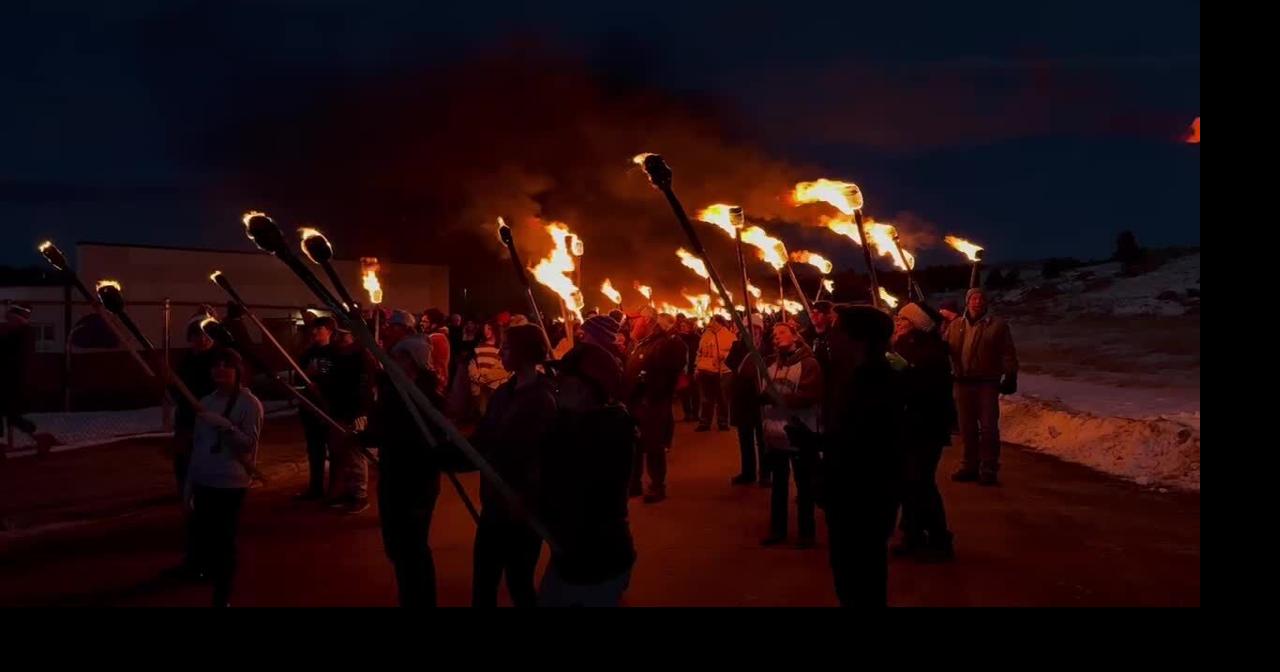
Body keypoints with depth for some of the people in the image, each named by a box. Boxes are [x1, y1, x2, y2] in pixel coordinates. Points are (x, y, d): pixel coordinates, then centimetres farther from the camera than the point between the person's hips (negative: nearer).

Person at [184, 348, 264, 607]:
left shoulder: (249, 403, -8)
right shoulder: (207, 401, 9)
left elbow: (249, 444, -12)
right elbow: (198, 444, 14)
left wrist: (224, 425, -25)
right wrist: (189, 482, 15)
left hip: (230, 484, -5)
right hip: (203, 481, 6)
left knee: (223, 542, -2)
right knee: (201, 538, 8)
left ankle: (222, 597, 13)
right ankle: (218, 583, 28)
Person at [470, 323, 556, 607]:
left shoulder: (542, 399, -16)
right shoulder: (504, 391, 6)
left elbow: (504, 450, -21)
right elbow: (482, 438, 3)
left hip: (522, 506, -7)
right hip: (495, 502, 7)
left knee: (518, 582, 7)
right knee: (483, 581, 15)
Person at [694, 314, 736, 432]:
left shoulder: (729, 335, -3)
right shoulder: (706, 335, 10)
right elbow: (700, 352, 17)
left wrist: (725, 355, -25)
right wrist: (699, 366, 11)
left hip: (723, 371, -4)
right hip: (706, 371, 4)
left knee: (722, 399, 4)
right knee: (707, 399, 9)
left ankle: (723, 423, 14)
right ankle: (704, 423, 15)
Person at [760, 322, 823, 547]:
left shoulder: (809, 363, -9)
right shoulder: (771, 364, 12)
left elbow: (808, 397, -20)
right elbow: (762, 393, 11)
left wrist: (776, 397, -23)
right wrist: (762, 396, -11)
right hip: (775, 433, 6)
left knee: (804, 486, 6)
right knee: (779, 484, 16)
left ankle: (806, 532, 18)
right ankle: (777, 529, 27)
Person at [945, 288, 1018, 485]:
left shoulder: (997, 325, 0)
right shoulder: (956, 325, 9)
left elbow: (1008, 353, -3)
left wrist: (1010, 376, -11)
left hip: (987, 383, -3)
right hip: (963, 383, 4)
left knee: (988, 427, -2)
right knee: (967, 427, 11)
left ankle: (988, 469, 5)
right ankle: (970, 466, 21)